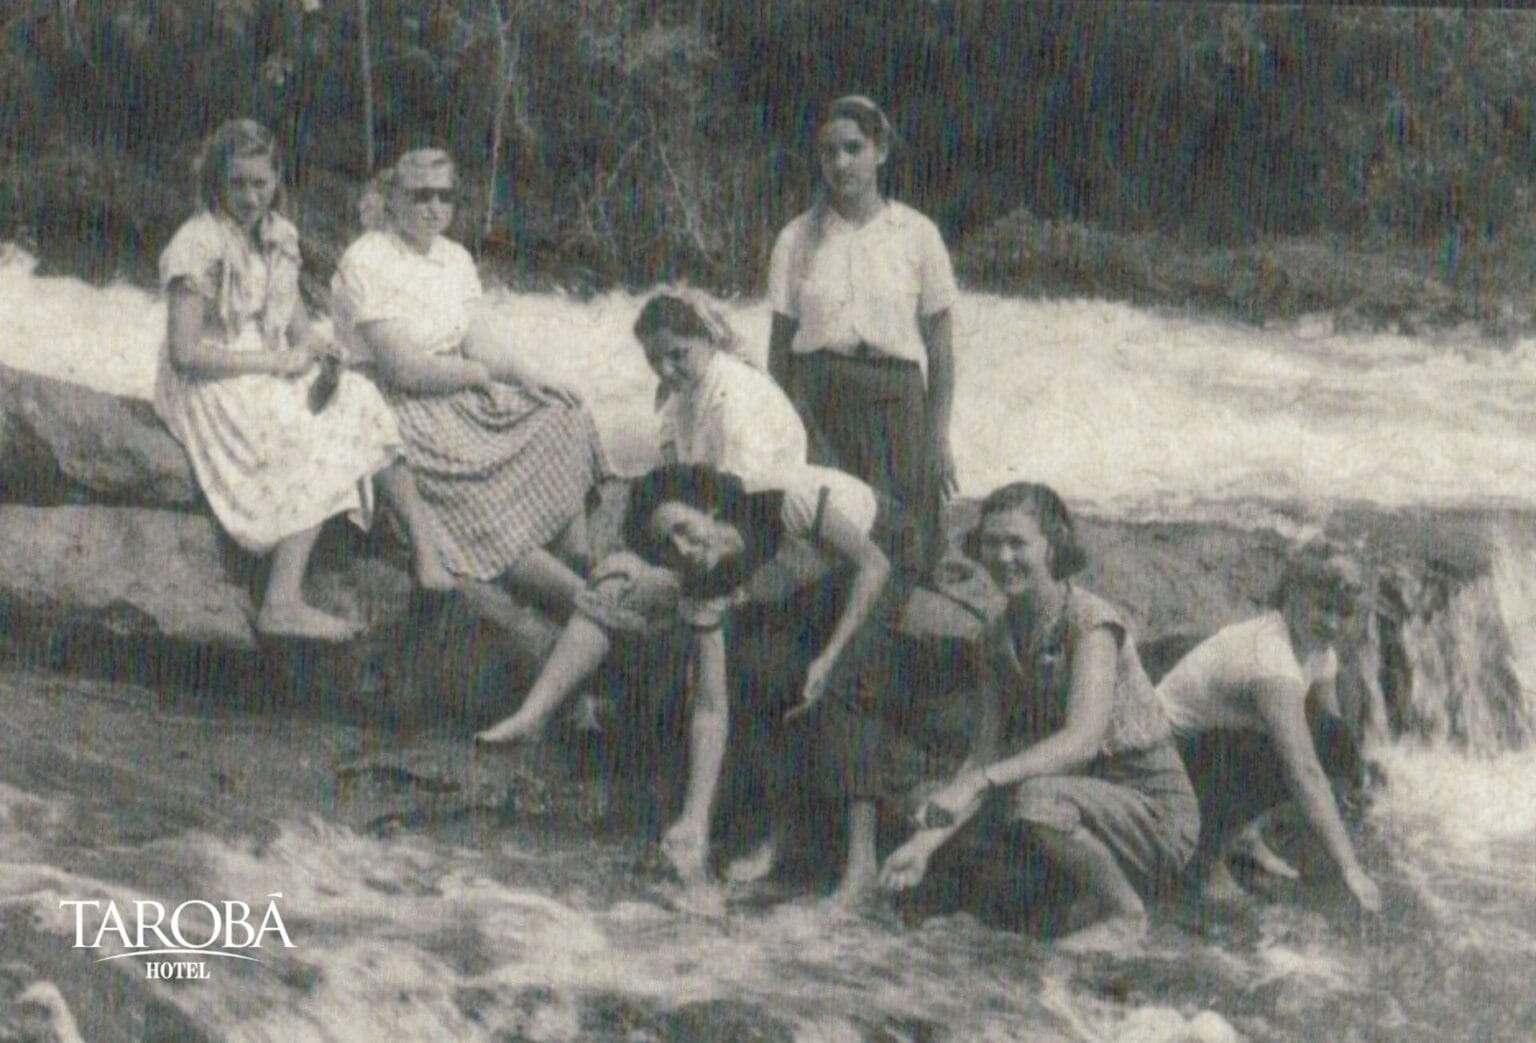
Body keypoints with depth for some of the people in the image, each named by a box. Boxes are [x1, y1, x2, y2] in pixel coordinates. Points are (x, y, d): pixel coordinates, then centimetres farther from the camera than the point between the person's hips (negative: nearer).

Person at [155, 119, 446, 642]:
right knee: (315, 442, -28)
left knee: (368, 403, -11)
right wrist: (275, 362, -17)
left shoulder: (280, 236, 10)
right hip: (212, 393, -8)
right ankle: (283, 604, -36)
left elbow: (299, 322, 14)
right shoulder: (198, 245, -14)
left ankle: (429, 555, -12)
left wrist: (320, 358, -9)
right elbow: (184, 354, -19)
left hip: (271, 381, 8)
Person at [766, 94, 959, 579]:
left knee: (907, 552, -5)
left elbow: (940, 345, 5)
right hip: (816, 398, 1)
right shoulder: (797, 239, 6)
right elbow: (780, 343, 9)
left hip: (894, 397, -1)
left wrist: (939, 437, 1)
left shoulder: (917, 235, 3)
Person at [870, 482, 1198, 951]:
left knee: (1034, 798, -33)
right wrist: (925, 842, -11)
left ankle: (1124, 912, -9)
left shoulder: (1090, 622, -19)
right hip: (1088, 793, 8)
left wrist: (977, 782, -43)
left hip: (1154, 809, -8)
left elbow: (1081, 739, -33)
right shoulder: (1000, 637, 3)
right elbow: (984, 755, 1)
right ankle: (1093, 889, 13)